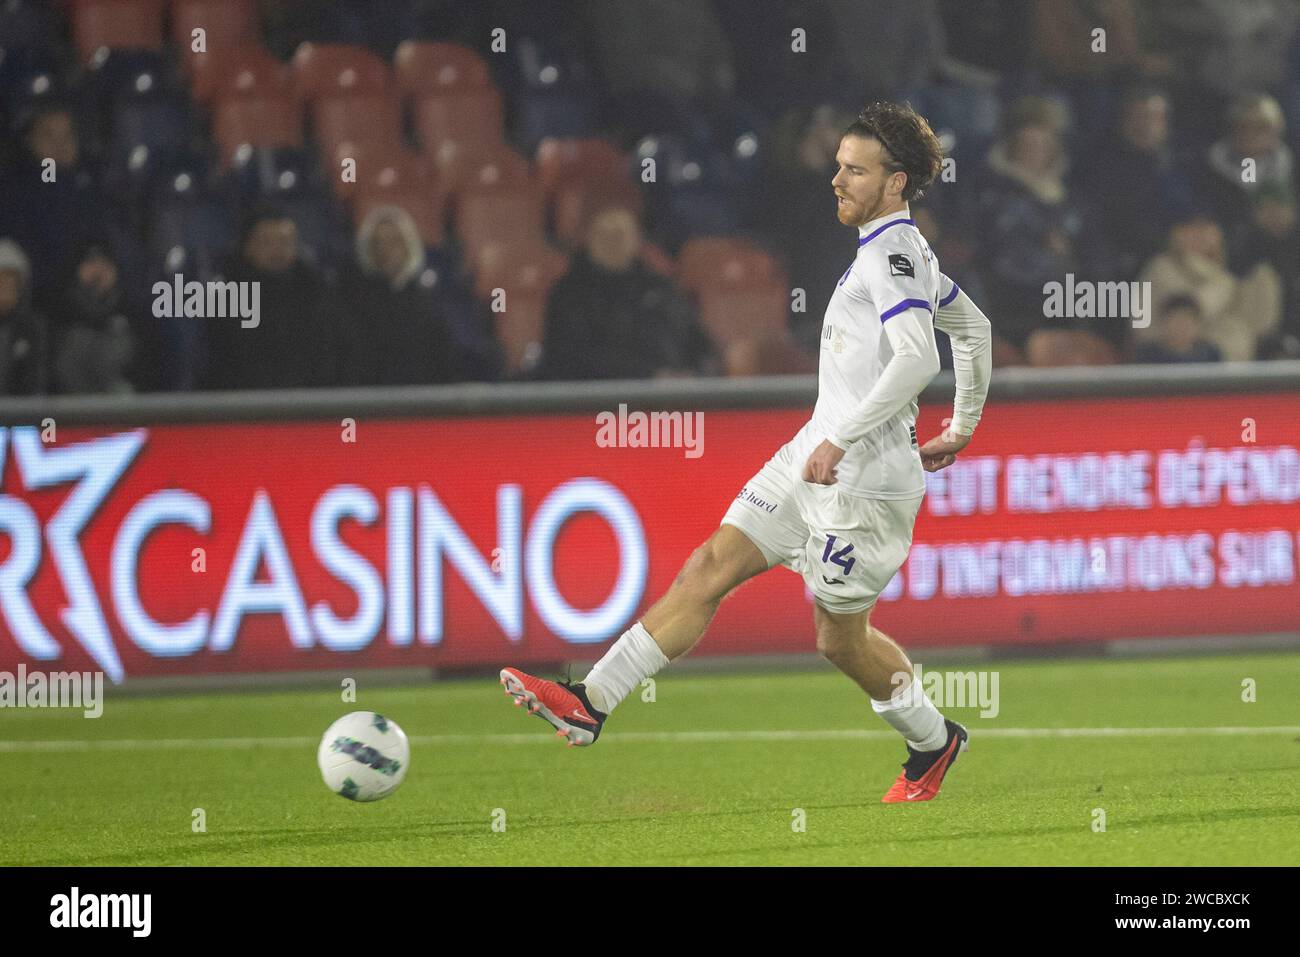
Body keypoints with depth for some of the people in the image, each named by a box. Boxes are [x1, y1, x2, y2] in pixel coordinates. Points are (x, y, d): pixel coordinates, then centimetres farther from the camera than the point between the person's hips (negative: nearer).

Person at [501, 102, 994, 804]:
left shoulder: (894, 251, -15)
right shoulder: (897, 250, 15)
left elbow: (917, 357, -30)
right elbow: (974, 330, 28)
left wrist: (842, 440, -30)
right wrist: (963, 426, 34)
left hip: (863, 481, -10)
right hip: (811, 459, 10)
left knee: (840, 635, 3)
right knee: (710, 569, 1)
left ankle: (932, 742, 27)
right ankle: (591, 703, -3)